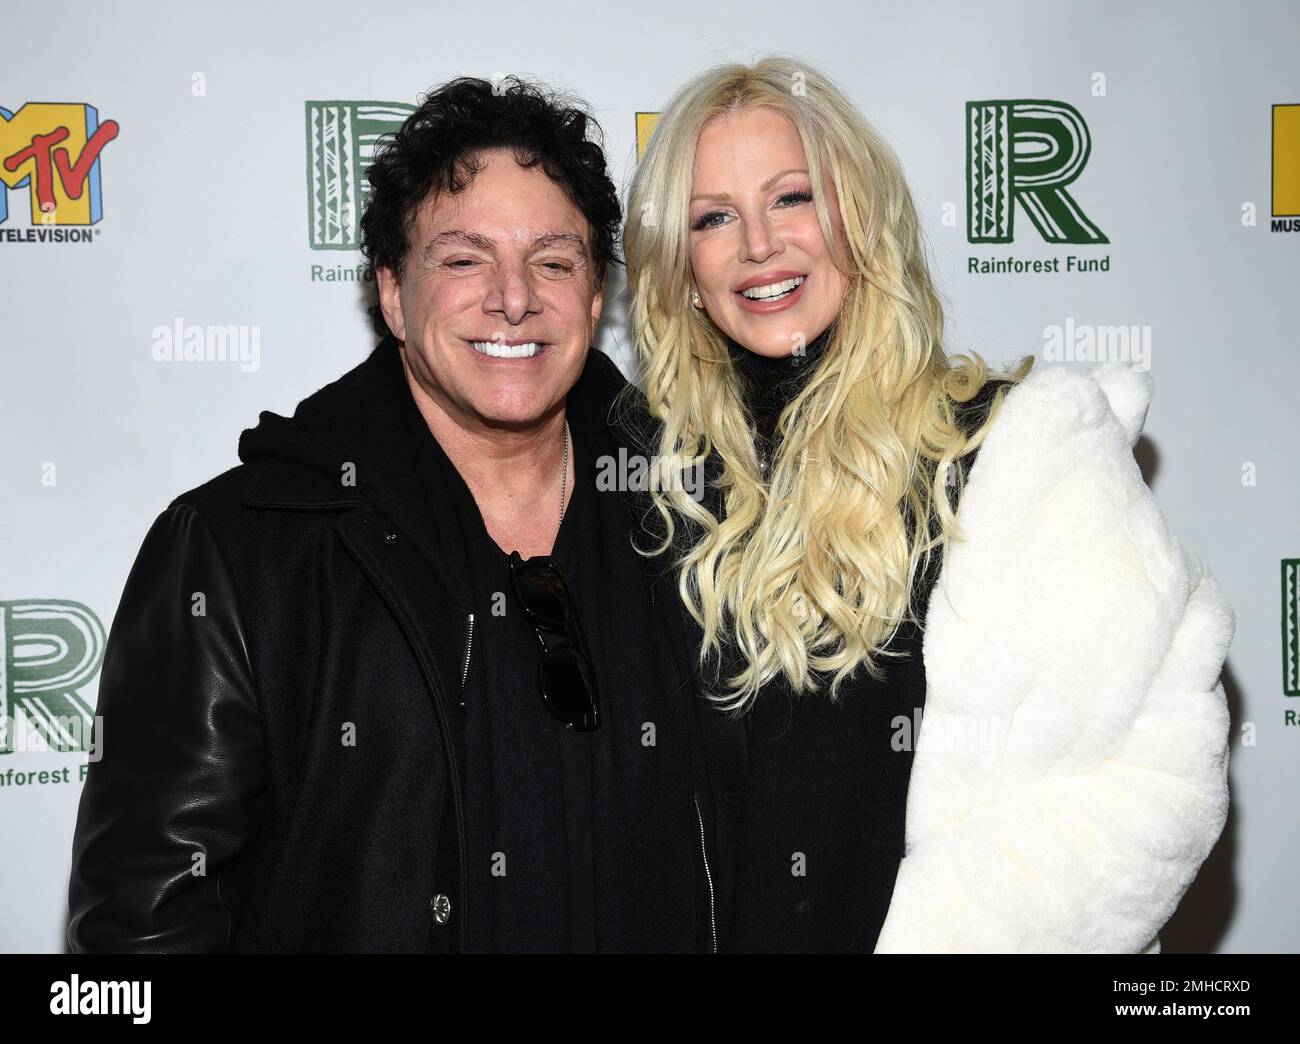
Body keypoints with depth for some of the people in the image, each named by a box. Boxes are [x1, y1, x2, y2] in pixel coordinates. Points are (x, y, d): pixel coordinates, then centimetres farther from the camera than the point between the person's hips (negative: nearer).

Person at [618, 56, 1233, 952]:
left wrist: (939, 933, -22)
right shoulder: (653, 451, -1)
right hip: (709, 928, 4)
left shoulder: (1019, 438, -12)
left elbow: (1153, 775, -18)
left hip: (940, 928, -3)